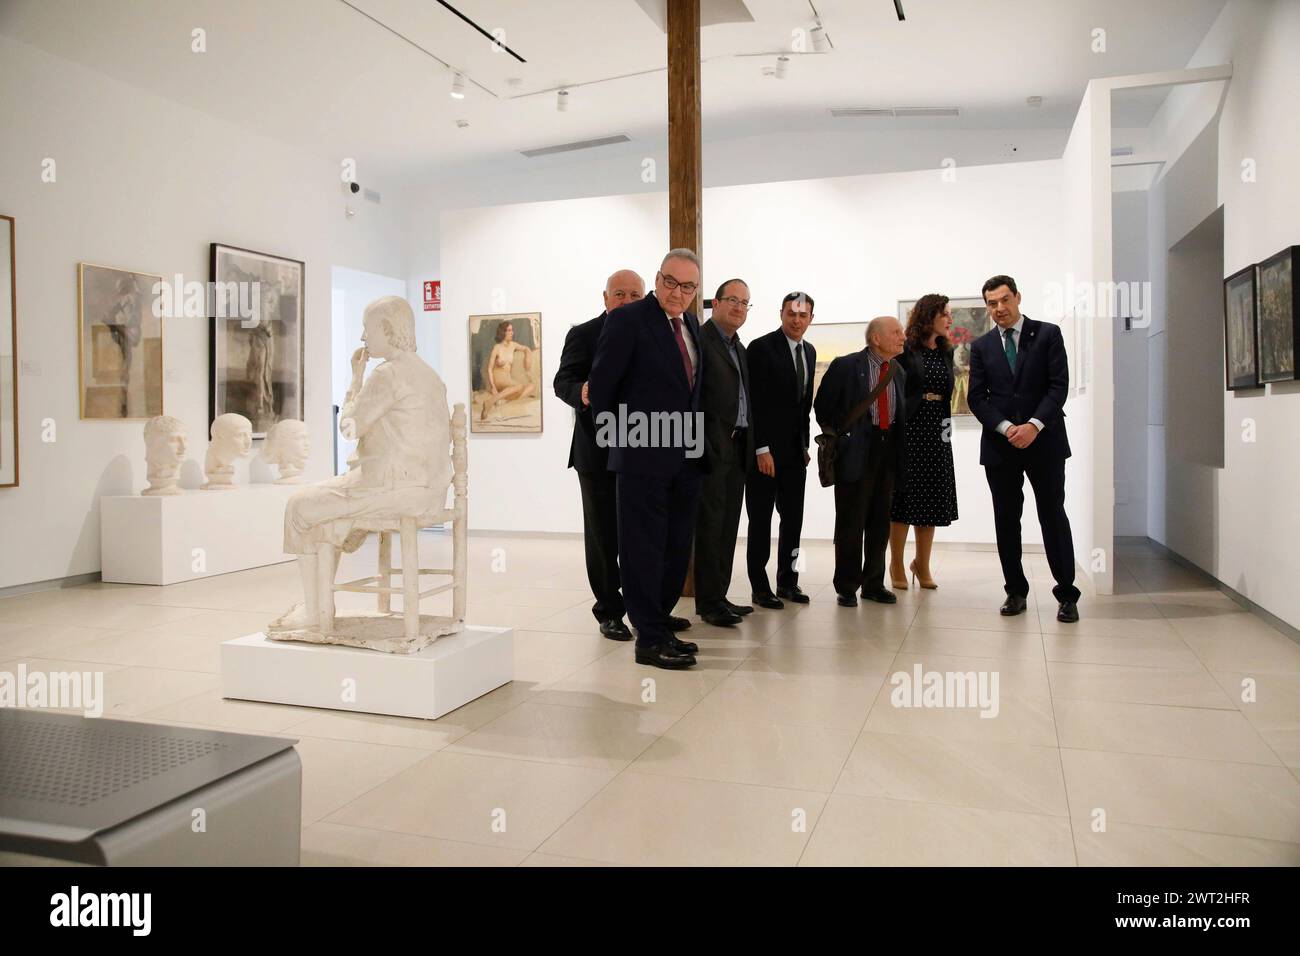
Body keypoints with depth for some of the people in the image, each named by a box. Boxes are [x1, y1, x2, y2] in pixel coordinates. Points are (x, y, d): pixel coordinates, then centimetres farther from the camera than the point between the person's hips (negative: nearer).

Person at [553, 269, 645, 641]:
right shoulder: (583, 335, 0)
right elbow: (563, 382, -8)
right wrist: (581, 393, -31)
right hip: (598, 450, -3)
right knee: (603, 534, 4)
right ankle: (610, 612, 13)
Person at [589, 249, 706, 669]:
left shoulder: (691, 324, 14)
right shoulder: (628, 319, -9)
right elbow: (601, 385, -9)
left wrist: (697, 442, 12)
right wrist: (617, 439, -3)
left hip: (686, 457, 8)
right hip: (643, 458, -7)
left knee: (677, 547, 14)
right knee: (643, 547, -2)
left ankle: (658, 618, 30)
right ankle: (650, 638, 4)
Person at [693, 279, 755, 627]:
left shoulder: (740, 349, 21)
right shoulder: (699, 339, -5)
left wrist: (751, 445, 13)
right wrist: (700, 444, -19)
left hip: (738, 447, 8)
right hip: (712, 445, -8)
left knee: (728, 525, 9)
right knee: (710, 524, -5)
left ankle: (719, 596, 16)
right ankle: (708, 602, 0)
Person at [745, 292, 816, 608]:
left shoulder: (809, 351, 12)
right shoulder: (761, 347, -10)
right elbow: (754, 402, -14)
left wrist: (805, 444, 12)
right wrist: (762, 449, -17)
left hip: (796, 451, 7)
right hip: (765, 449, -7)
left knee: (794, 519, 10)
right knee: (761, 520, 2)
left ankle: (787, 581, 21)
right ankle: (760, 588, 10)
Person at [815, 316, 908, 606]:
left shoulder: (898, 371, 11)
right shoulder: (846, 366, -7)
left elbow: (900, 413, 17)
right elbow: (823, 407, -1)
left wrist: (899, 450, 9)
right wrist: (835, 439, 0)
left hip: (887, 451, 6)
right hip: (855, 451, -5)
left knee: (880, 522, 11)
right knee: (851, 522, 0)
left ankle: (874, 584, 23)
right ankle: (846, 587, 11)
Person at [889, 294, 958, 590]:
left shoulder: (946, 352, 12)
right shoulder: (904, 350, -7)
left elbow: (947, 393, 18)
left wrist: (946, 426, 9)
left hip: (936, 431, 6)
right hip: (908, 429, -6)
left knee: (932, 498, 8)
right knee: (904, 497, 0)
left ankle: (922, 565, 19)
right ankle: (897, 566, 11)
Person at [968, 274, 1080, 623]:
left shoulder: (1048, 334, 3)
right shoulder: (982, 346, 9)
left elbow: (1059, 386, -4)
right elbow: (977, 397, 2)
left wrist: (1034, 425, -17)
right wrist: (1006, 428, -12)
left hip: (1044, 441, -2)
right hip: (1000, 445, 2)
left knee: (1053, 516, 0)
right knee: (1006, 520, 6)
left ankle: (1067, 594, 9)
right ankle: (1016, 591, 16)